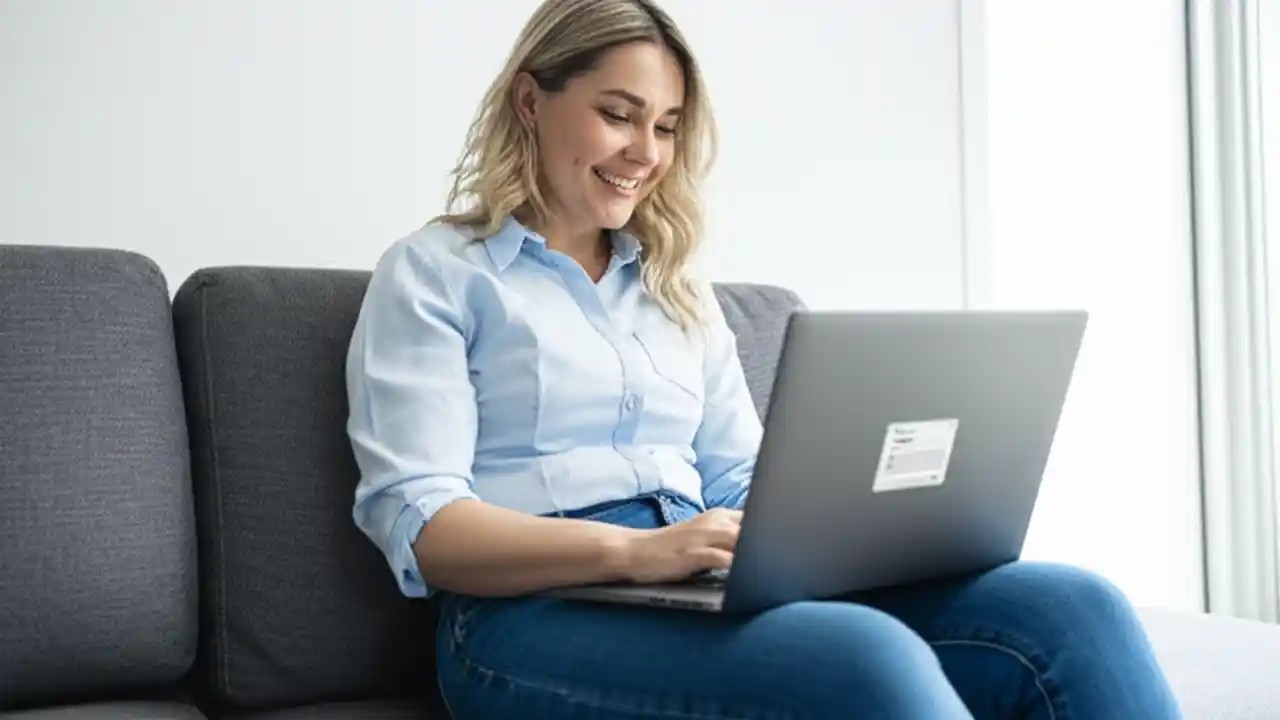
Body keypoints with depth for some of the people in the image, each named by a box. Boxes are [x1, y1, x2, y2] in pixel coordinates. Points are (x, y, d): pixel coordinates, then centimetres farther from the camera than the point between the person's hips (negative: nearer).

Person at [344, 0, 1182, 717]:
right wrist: (630, 549, -24)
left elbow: (742, 485, 18)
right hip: (538, 613, -5)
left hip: (706, 597, 6)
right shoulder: (432, 275, 6)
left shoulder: (680, 289, 24)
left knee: (1068, 609, -21)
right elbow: (419, 525, -7)